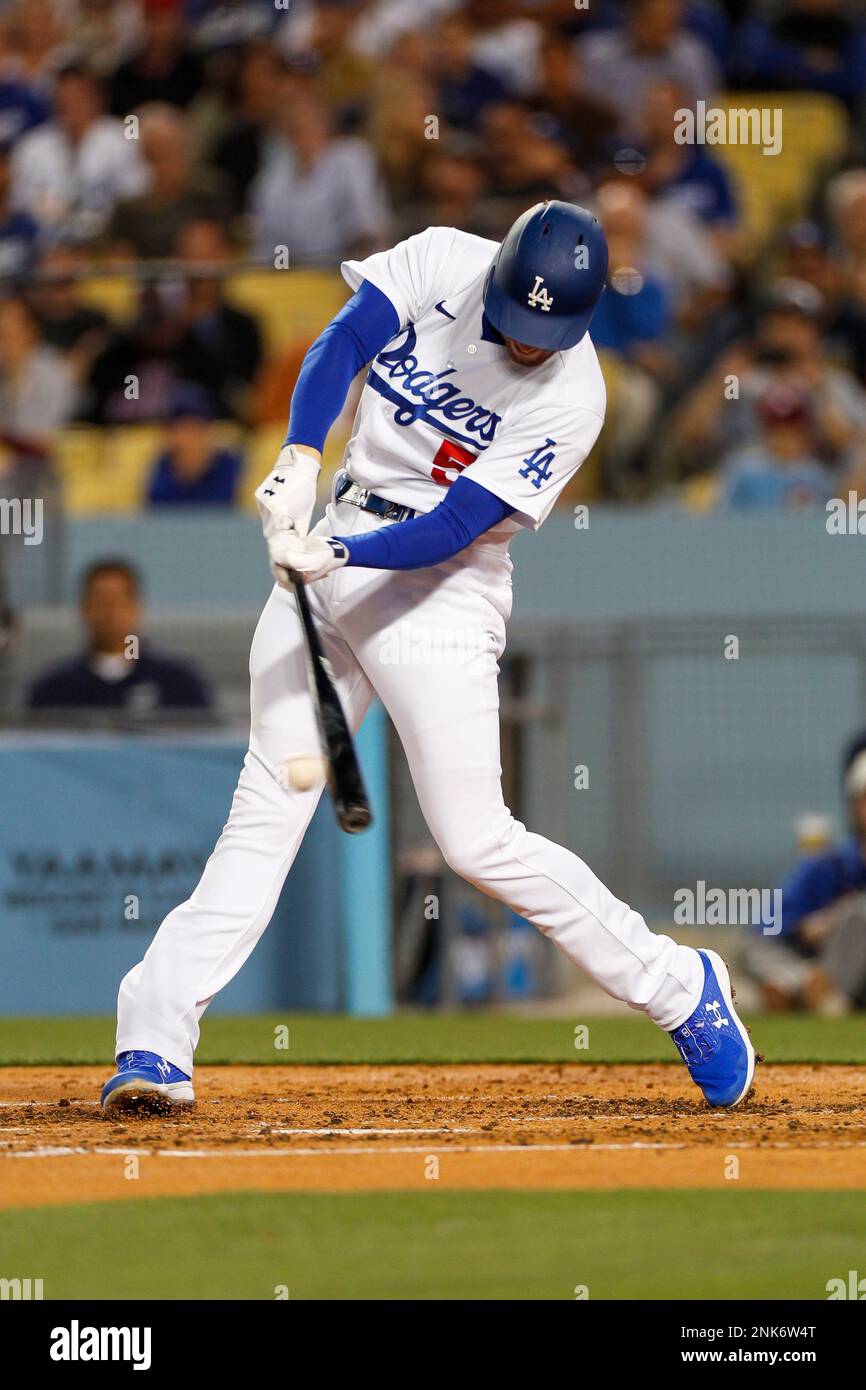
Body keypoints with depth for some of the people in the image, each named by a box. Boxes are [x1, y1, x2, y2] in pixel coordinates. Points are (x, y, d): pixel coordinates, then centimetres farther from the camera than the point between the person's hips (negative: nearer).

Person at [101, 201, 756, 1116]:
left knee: (475, 840, -9)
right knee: (267, 805, -1)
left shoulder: (571, 398, -15)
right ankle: (155, 1040, -6)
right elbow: (343, 344, -12)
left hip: (442, 587, -4)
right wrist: (301, 460, -27)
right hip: (339, 542, 4)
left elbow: (456, 527, -20)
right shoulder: (439, 262, -3)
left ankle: (676, 987, 7)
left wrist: (337, 556, -33)